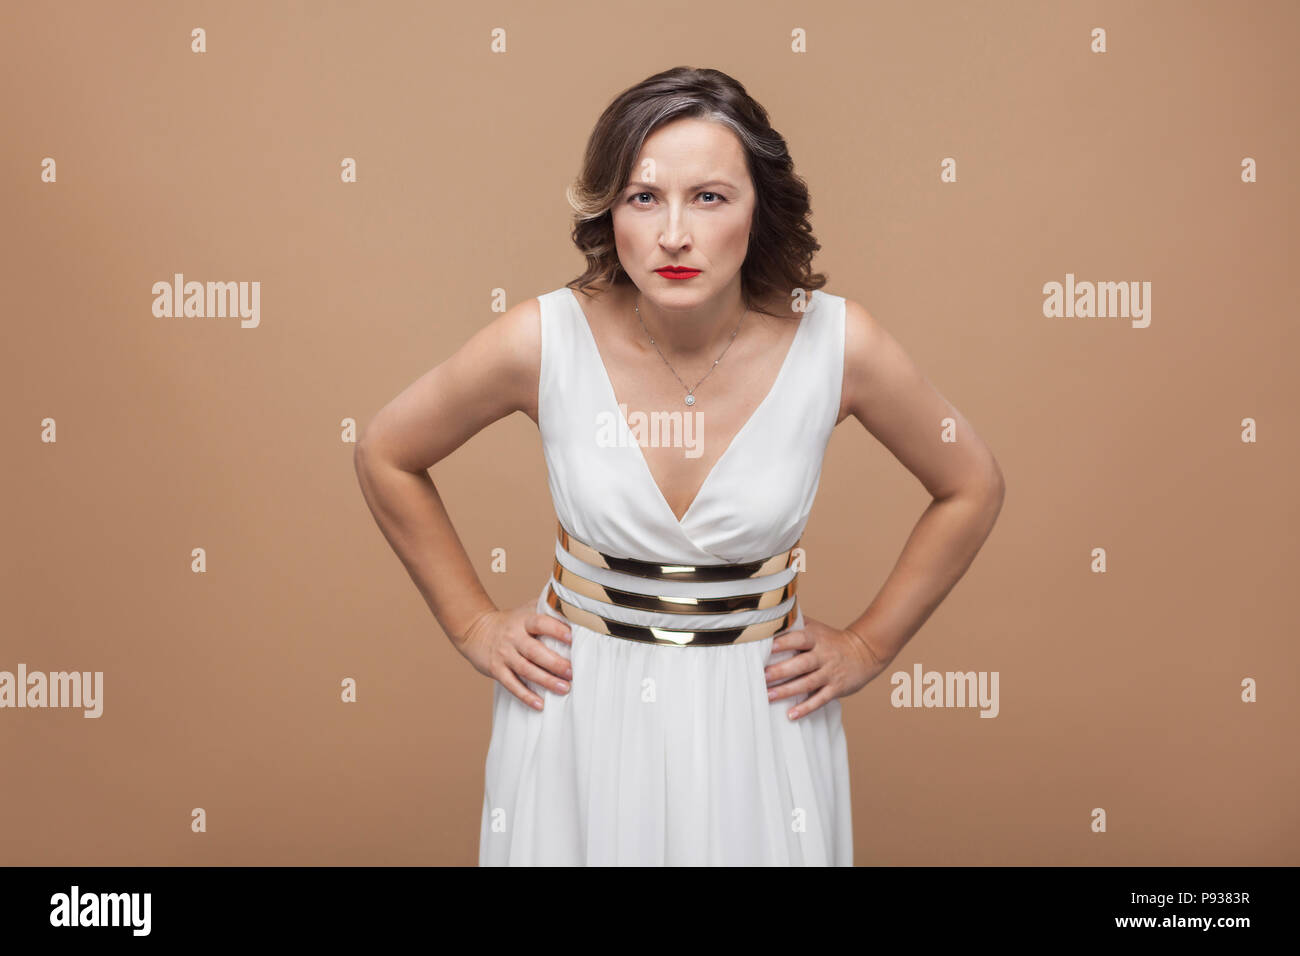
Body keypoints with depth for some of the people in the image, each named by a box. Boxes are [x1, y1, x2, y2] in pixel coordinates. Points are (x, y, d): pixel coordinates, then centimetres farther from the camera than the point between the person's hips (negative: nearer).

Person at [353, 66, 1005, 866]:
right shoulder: (543, 340, -16)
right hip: (578, 708, 0)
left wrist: (869, 646, 1)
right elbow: (387, 456, 1)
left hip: (762, 716, 0)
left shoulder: (835, 342, -16)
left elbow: (974, 488, 1)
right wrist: (473, 624, 1)